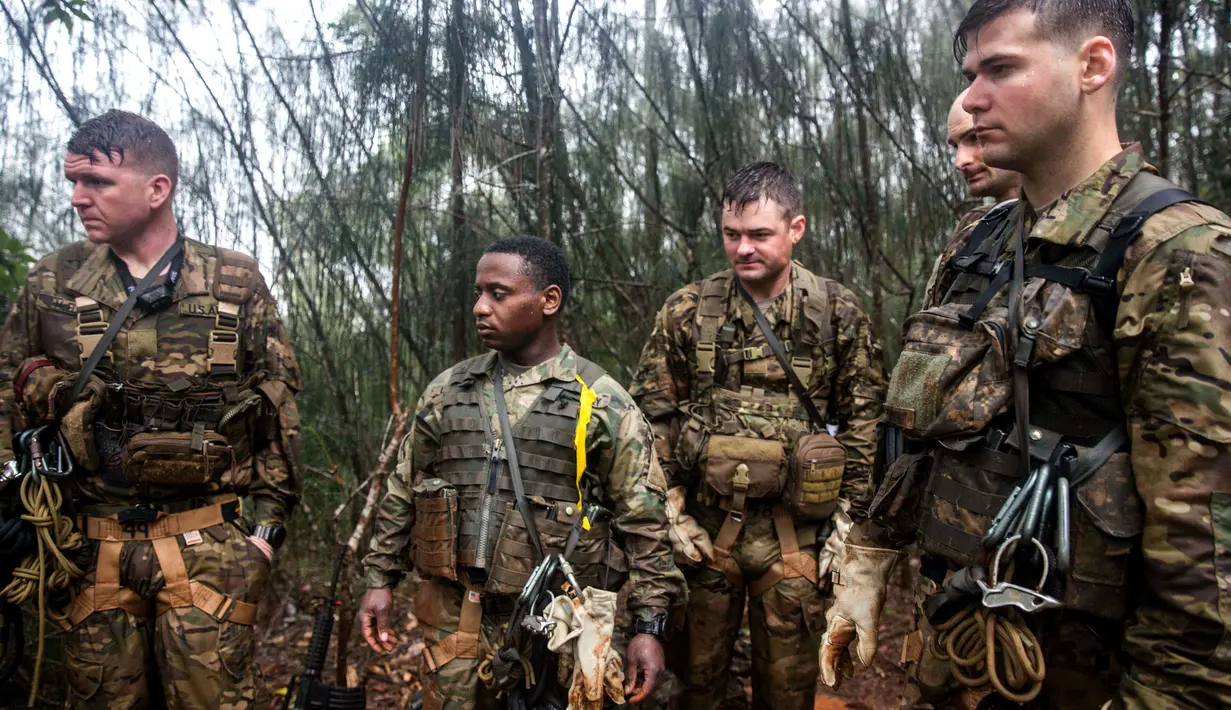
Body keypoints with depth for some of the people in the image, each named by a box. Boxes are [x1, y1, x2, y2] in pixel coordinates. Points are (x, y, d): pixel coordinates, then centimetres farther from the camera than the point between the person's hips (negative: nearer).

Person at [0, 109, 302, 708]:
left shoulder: (237, 284, 0)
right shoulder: (51, 283, 6)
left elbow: (278, 408, 2)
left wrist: (267, 519, -2)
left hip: (209, 544, -2)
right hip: (92, 544, 3)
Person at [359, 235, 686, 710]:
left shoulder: (603, 403, -7)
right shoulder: (446, 391, 4)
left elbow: (643, 522, -6)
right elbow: (403, 493, 13)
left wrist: (650, 626, -8)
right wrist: (381, 578, 11)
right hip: (453, 618, 3)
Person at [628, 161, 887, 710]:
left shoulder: (839, 313, 0)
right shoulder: (687, 310, 1)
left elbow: (863, 420, 3)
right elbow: (653, 416, 3)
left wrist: (848, 516, -1)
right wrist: (670, 511, -2)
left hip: (796, 531, 0)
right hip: (704, 524, 1)